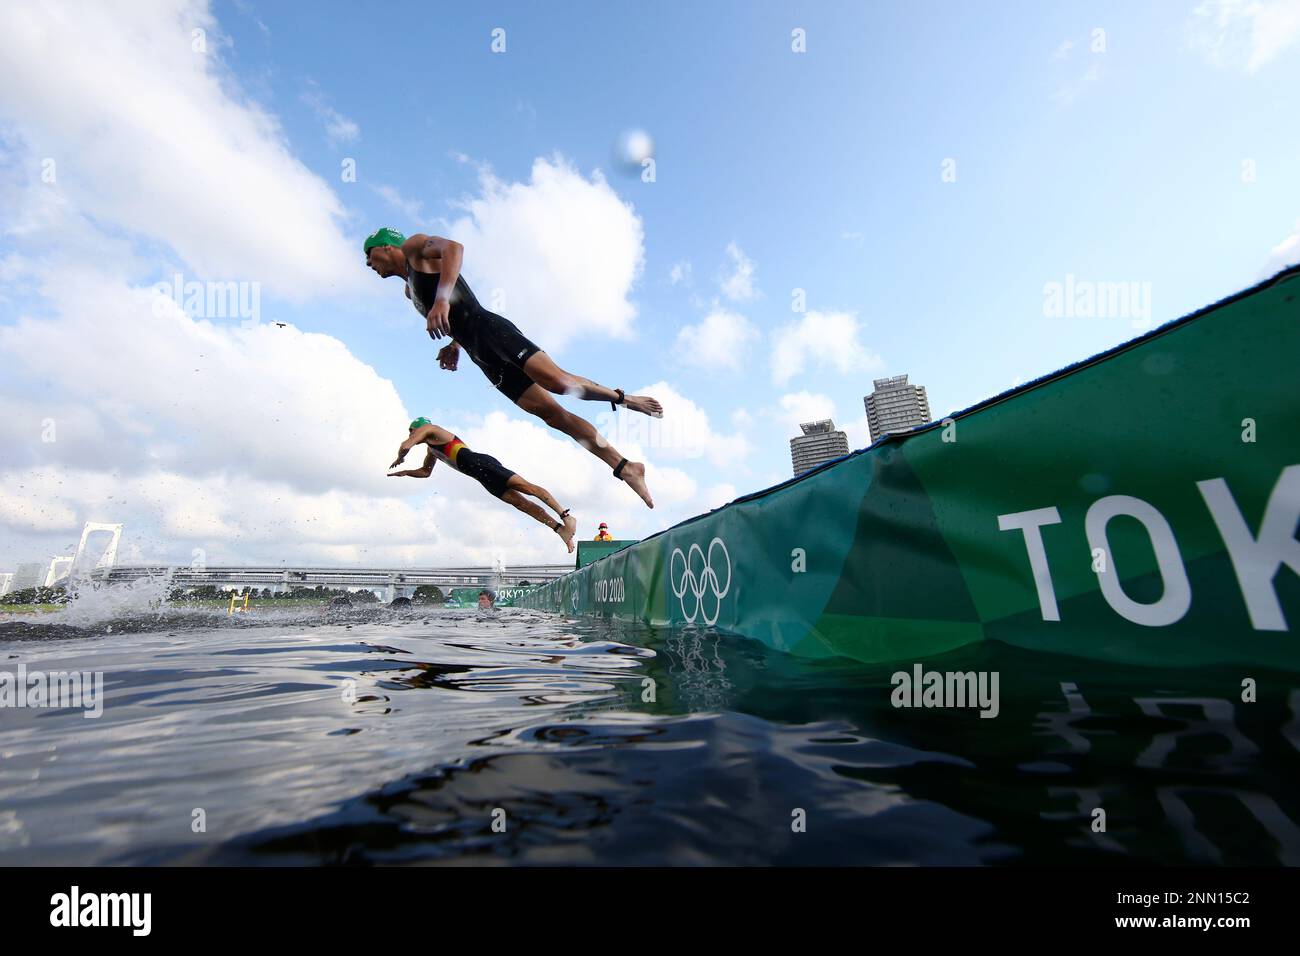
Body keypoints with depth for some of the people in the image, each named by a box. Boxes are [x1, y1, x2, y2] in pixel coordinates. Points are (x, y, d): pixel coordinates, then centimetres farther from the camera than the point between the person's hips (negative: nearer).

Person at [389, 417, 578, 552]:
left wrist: (399, 459, 15)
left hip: (479, 463, -9)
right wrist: (404, 472, 41)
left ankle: (566, 516, -26)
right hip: (482, 476, 9)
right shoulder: (432, 448, 38)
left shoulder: (425, 428, 11)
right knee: (519, 501, -5)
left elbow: (405, 446, -6)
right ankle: (561, 529, -14)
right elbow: (425, 472, 52)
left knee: (526, 487, -17)